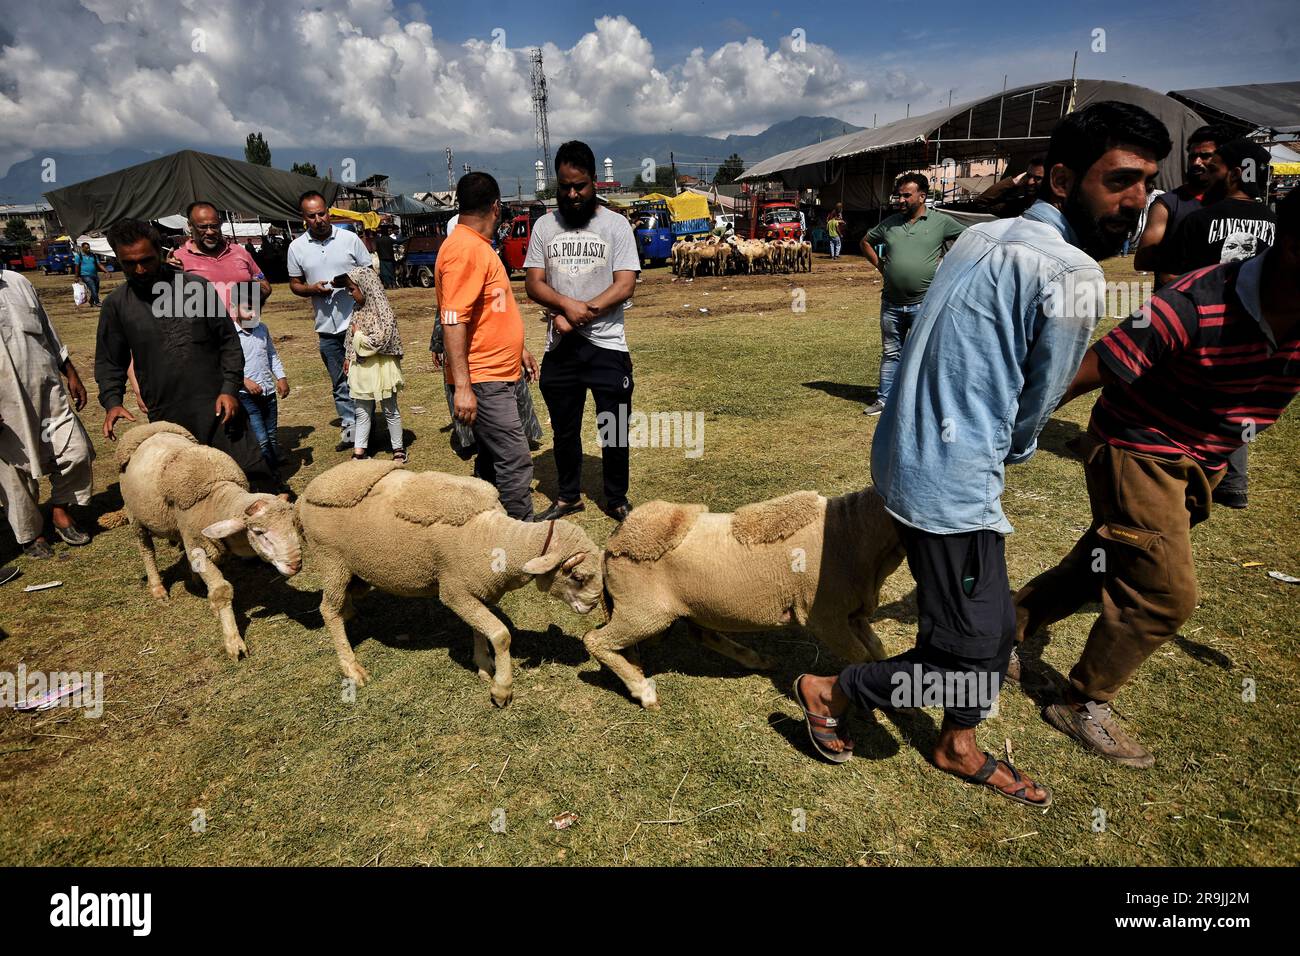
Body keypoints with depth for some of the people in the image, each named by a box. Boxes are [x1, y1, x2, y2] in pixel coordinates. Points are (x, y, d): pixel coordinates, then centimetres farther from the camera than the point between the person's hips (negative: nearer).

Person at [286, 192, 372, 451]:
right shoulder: (297, 247, 4)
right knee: (339, 382, 11)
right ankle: (349, 425, 22)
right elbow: (294, 284, 12)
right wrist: (311, 289, -10)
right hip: (327, 327, 2)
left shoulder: (349, 238, -2)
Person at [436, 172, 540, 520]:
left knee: (491, 461, 16)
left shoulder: (479, 246, 16)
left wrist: (518, 350, 27)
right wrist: (462, 386, -26)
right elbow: (453, 321, -23)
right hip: (482, 381, -10)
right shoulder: (464, 249, -16)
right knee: (515, 463, -8)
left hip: (496, 377, 10)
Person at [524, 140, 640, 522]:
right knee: (564, 428, 14)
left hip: (607, 345, -3)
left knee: (614, 428, 4)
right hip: (560, 347, 3)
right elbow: (533, 283, 2)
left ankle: (617, 499, 21)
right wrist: (567, 304, -18)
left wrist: (579, 314, -17)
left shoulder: (615, 224, -1)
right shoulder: (545, 225, 7)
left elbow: (625, 284, -9)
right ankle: (569, 495, 31)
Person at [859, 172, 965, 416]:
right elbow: (866, 242, 21)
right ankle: (884, 400, 21)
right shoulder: (890, 223, 6)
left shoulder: (941, 221, -4)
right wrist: (880, 265, 9)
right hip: (891, 303, 4)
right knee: (890, 353, 13)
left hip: (924, 304, -4)